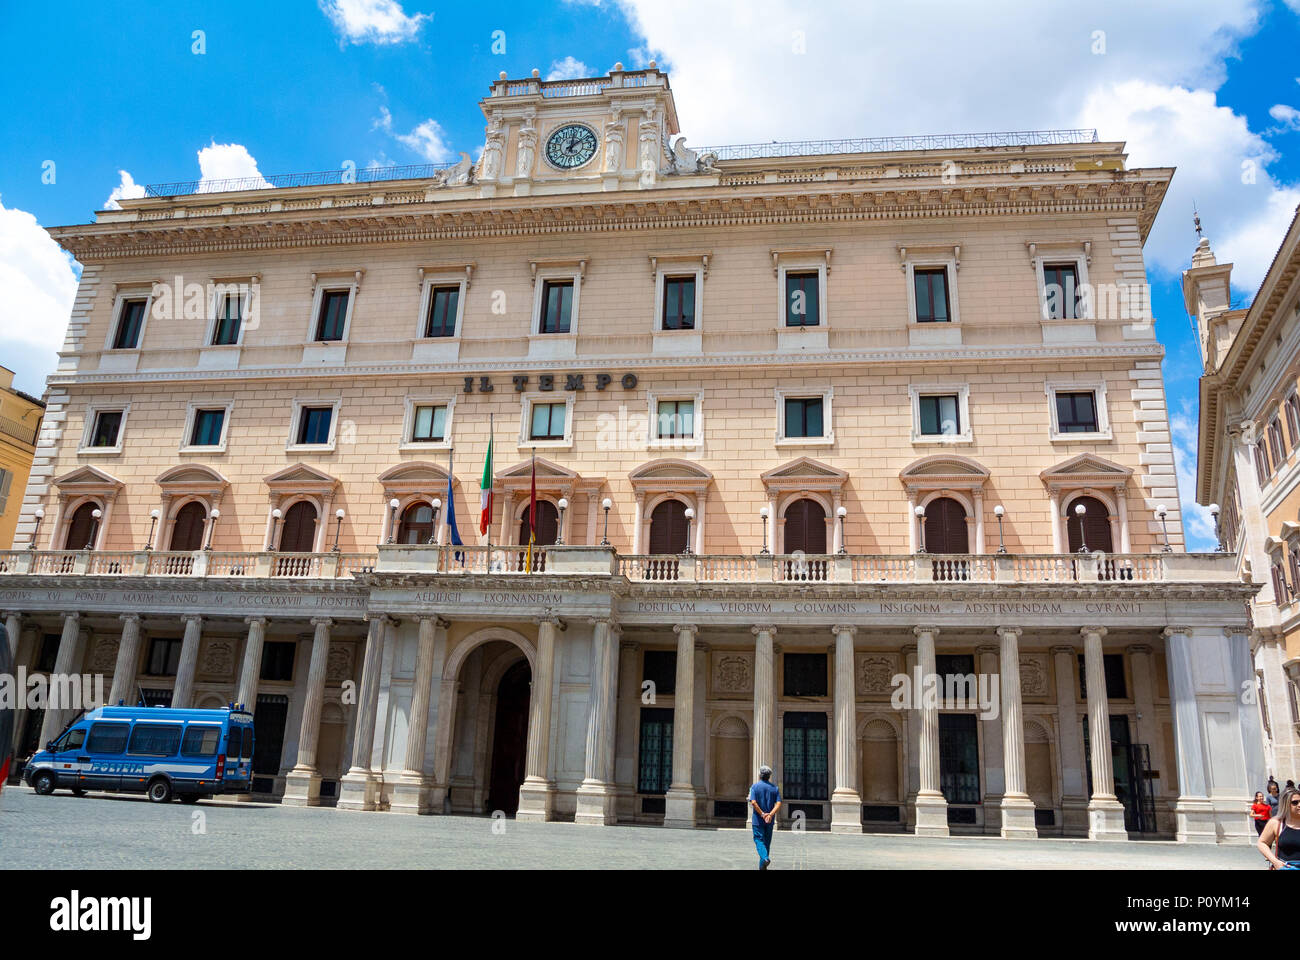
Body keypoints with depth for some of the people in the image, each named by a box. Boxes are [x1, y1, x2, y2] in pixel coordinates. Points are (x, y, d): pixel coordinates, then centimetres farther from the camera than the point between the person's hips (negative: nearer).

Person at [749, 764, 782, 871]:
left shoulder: (755, 787, -5)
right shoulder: (774, 788, 4)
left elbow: (753, 802, -17)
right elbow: (778, 803, -8)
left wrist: (762, 814, -12)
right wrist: (770, 814, -16)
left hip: (758, 819, -3)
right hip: (770, 821, 3)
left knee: (759, 840, 0)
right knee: (767, 842, 13)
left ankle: (765, 858, -25)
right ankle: (762, 866, 18)